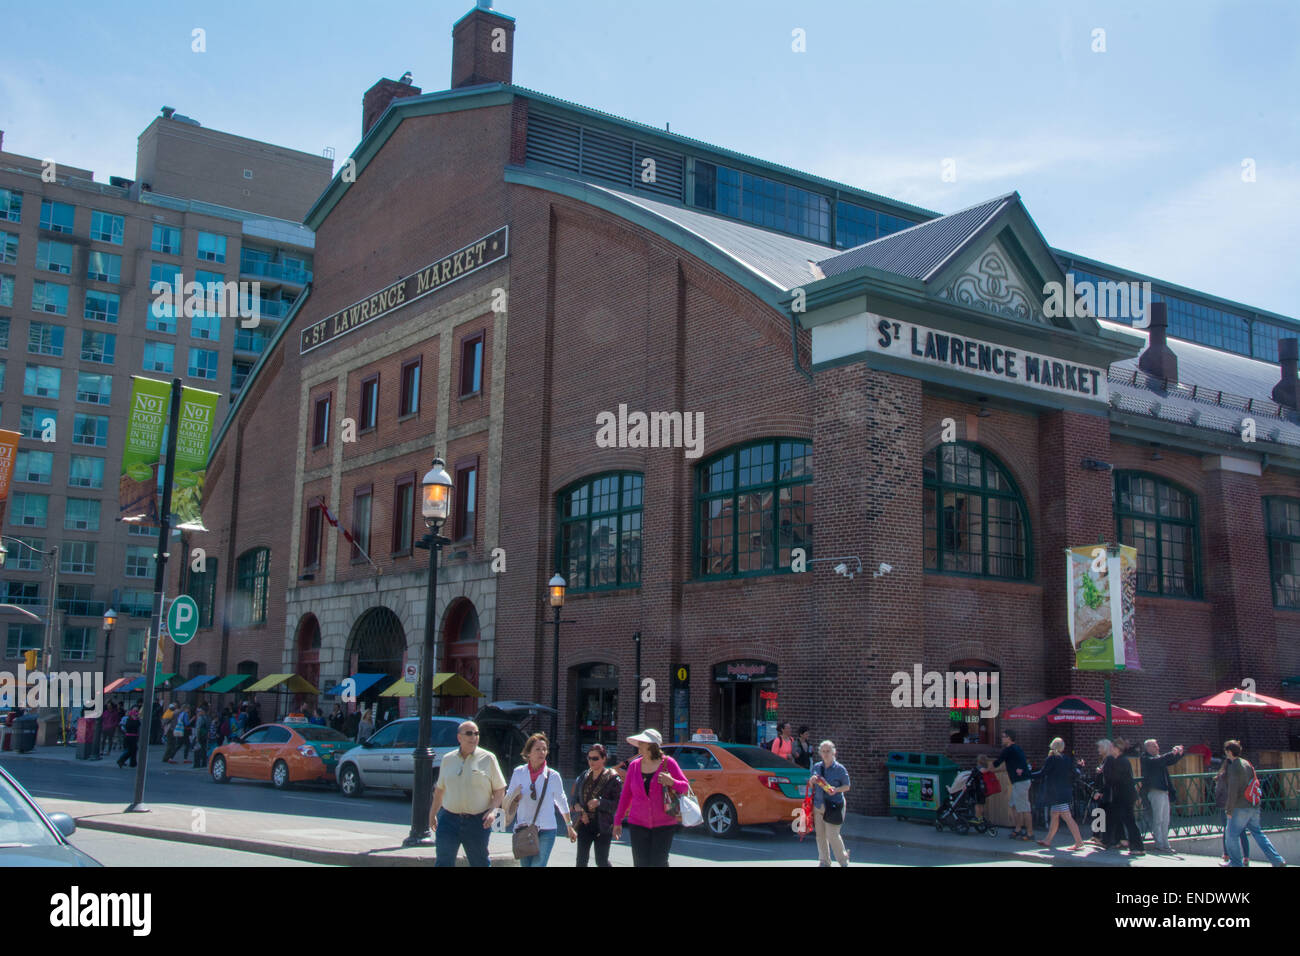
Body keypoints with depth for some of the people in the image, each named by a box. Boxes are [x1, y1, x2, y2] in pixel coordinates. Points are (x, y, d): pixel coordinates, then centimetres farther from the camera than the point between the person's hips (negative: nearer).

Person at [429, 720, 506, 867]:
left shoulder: (488, 758, 0)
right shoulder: (447, 759, 8)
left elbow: (500, 790, 1)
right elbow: (439, 789, 18)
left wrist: (492, 810, -14)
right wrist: (432, 813, 20)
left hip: (477, 821, -2)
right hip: (449, 819, 2)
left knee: (480, 863, 7)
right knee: (443, 862, -2)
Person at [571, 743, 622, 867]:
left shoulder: (612, 778, -7)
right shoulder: (584, 776, 10)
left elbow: (618, 804, -10)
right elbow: (574, 798, 16)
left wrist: (600, 803, -23)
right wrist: (577, 807, -6)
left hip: (603, 826, -5)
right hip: (585, 824, 5)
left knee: (601, 861, 0)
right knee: (581, 859, 2)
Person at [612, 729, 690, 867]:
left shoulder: (667, 763, -4)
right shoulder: (634, 765, 5)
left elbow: (685, 787, 1)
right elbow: (626, 794, 11)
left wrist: (671, 782, -21)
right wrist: (617, 821, 13)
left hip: (664, 825, -2)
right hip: (638, 824, 3)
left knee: (659, 863, -9)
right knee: (641, 864, -2)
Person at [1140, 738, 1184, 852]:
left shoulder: (1159, 757, 19)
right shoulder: (1146, 759, -5)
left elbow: (1171, 761, 19)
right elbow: (1158, 761, -22)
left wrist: (1179, 753, 1)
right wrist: (1172, 753, -25)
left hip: (1164, 791, 9)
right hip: (1155, 791, -9)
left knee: (1165, 821, 10)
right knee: (1157, 820, -6)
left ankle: (1165, 845, 15)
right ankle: (1159, 846, -4)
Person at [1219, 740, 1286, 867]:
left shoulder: (1234, 767, -15)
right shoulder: (1247, 763, 11)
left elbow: (1233, 790, -18)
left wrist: (1229, 809, -14)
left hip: (1240, 807, -8)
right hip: (1254, 806, 8)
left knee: (1231, 835, 4)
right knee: (1257, 833, 14)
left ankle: (1236, 863, 9)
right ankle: (1278, 861, 10)